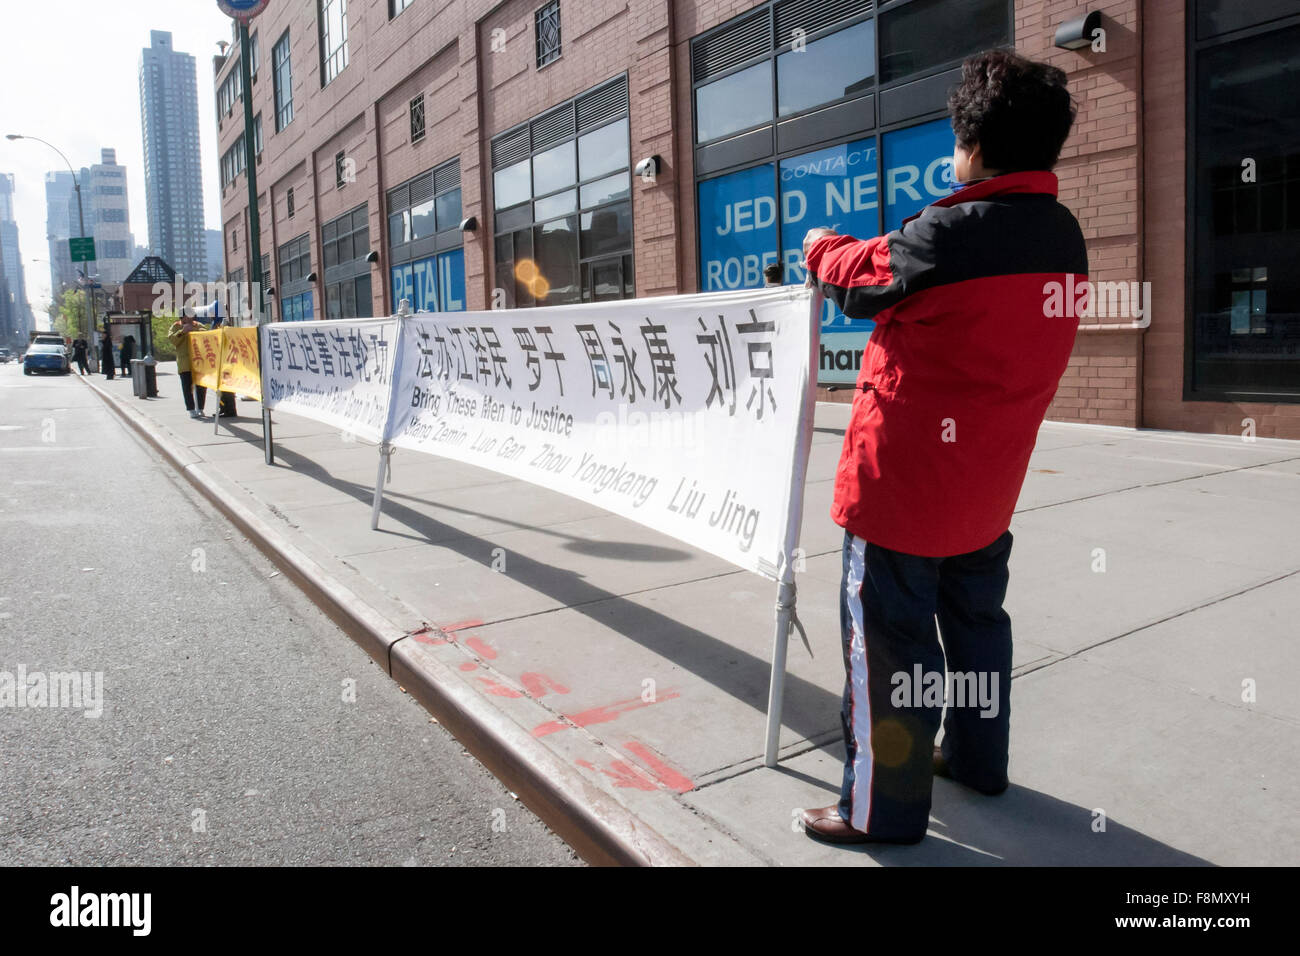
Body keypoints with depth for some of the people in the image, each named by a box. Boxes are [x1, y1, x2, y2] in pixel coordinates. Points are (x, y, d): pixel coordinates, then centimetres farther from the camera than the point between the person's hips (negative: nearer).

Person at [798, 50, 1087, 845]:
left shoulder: (952, 231, -21)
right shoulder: (1065, 237, 4)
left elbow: (861, 282, -5)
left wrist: (823, 246, 16)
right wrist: (861, 252, 19)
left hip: (906, 475, -8)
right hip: (987, 480, 9)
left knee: (888, 638, 1)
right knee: (976, 617, 21)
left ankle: (883, 809, 13)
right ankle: (978, 758, 39)